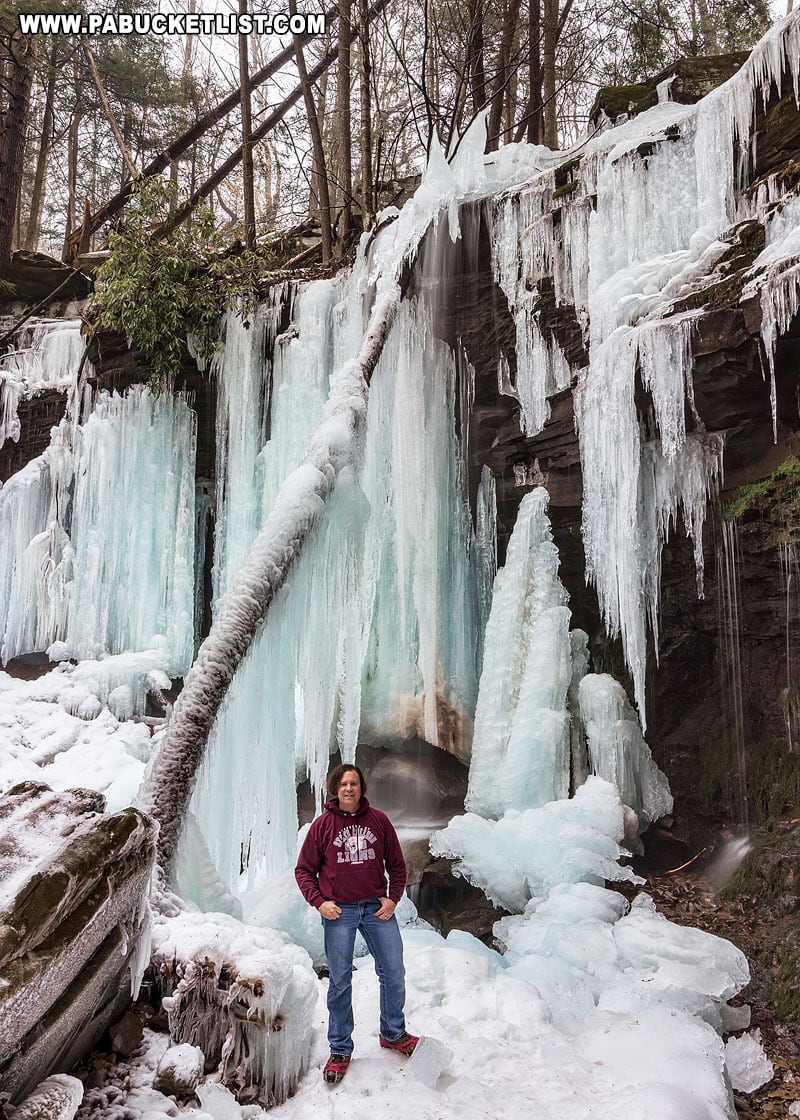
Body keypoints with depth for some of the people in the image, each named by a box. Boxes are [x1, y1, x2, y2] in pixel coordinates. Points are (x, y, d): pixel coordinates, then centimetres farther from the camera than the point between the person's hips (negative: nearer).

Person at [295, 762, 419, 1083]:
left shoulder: (378, 820, 2)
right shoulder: (323, 824, -3)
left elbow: (396, 864, 10)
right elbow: (304, 870, 2)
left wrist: (393, 898, -2)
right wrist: (318, 902, -10)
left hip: (377, 907, 2)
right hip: (338, 911, -2)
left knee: (394, 972, 8)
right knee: (340, 981, 5)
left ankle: (393, 1033, 31)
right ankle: (340, 1050, 20)